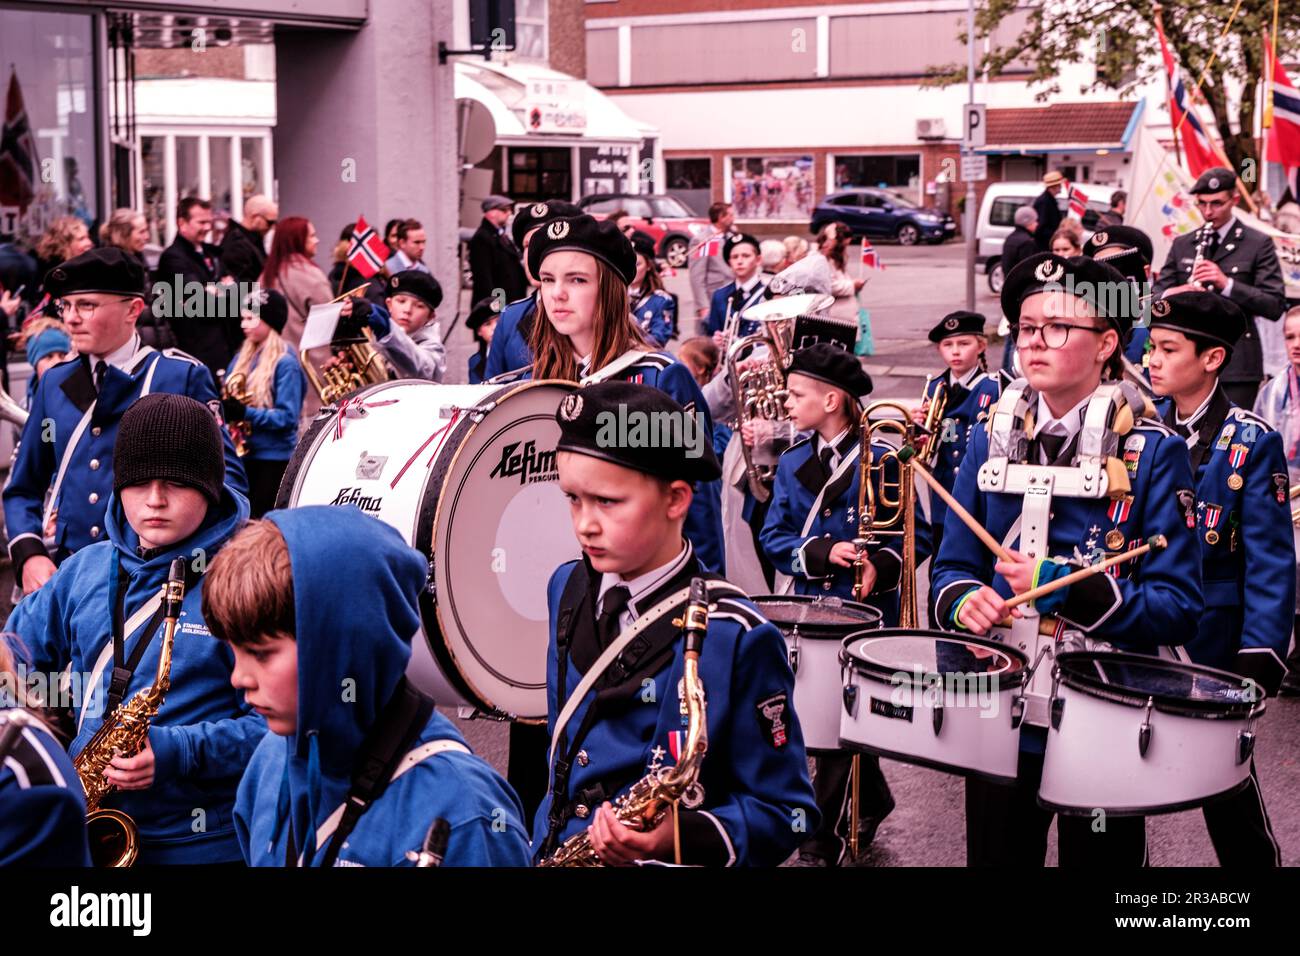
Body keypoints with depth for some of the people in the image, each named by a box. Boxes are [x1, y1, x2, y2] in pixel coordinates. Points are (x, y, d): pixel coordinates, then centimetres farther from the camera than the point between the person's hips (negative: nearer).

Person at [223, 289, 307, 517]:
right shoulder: (243, 357, 11)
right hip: (242, 454, 7)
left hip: (274, 458, -7)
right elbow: (229, 398, 16)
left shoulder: (285, 363, -11)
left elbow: (288, 417, -16)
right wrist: (224, 409, -8)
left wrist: (245, 413, -25)